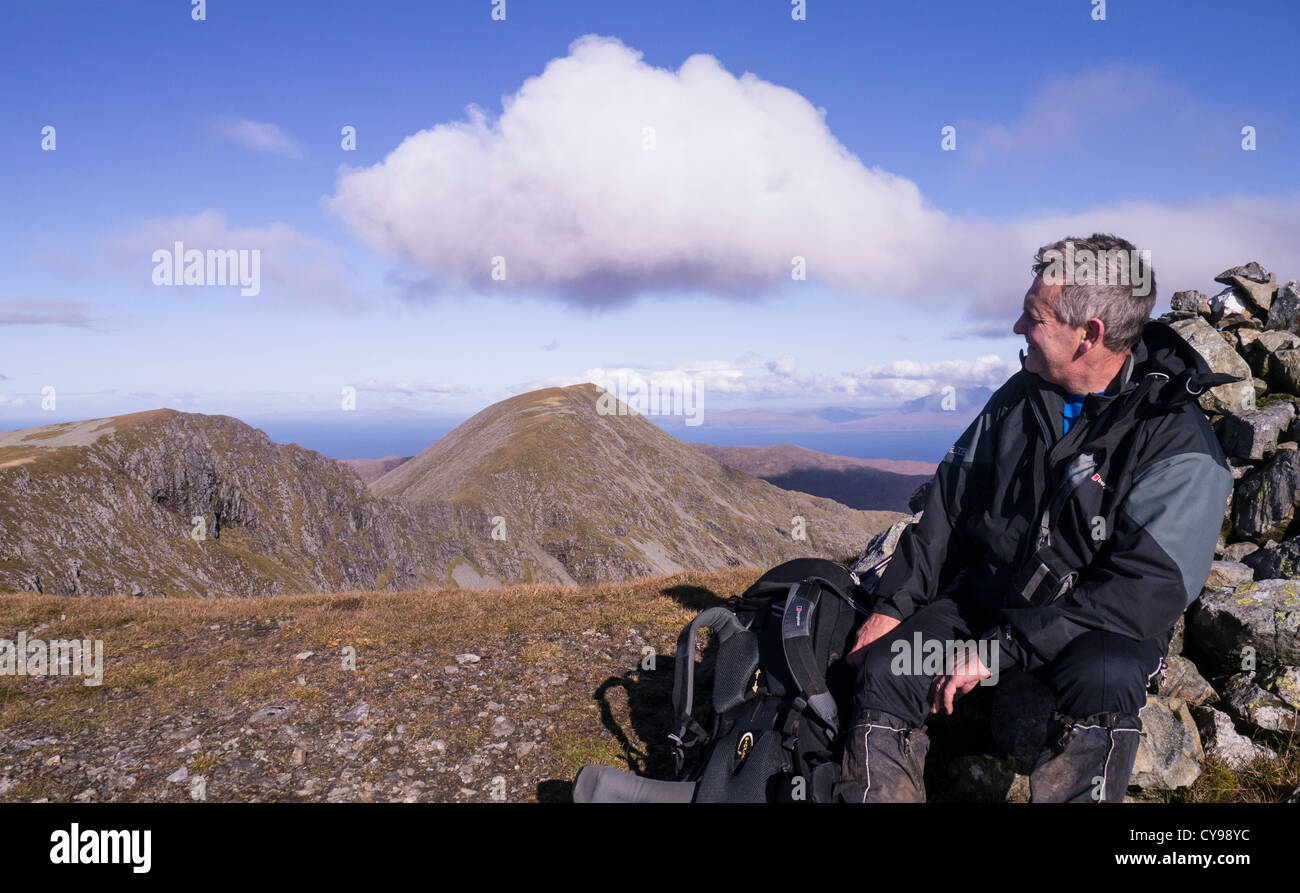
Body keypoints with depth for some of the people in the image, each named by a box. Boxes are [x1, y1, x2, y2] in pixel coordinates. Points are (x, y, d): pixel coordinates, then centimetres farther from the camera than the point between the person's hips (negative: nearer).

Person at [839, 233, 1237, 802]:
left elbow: (1147, 590, -22)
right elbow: (950, 501, 9)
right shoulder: (1018, 397, 4)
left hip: (1100, 631, -4)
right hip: (981, 599, 4)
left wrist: (1003, 647, -26)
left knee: (1102, 679, -37)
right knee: (883, 673, -21)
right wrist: (893, 605, 1)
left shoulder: (1181, 445, -14)